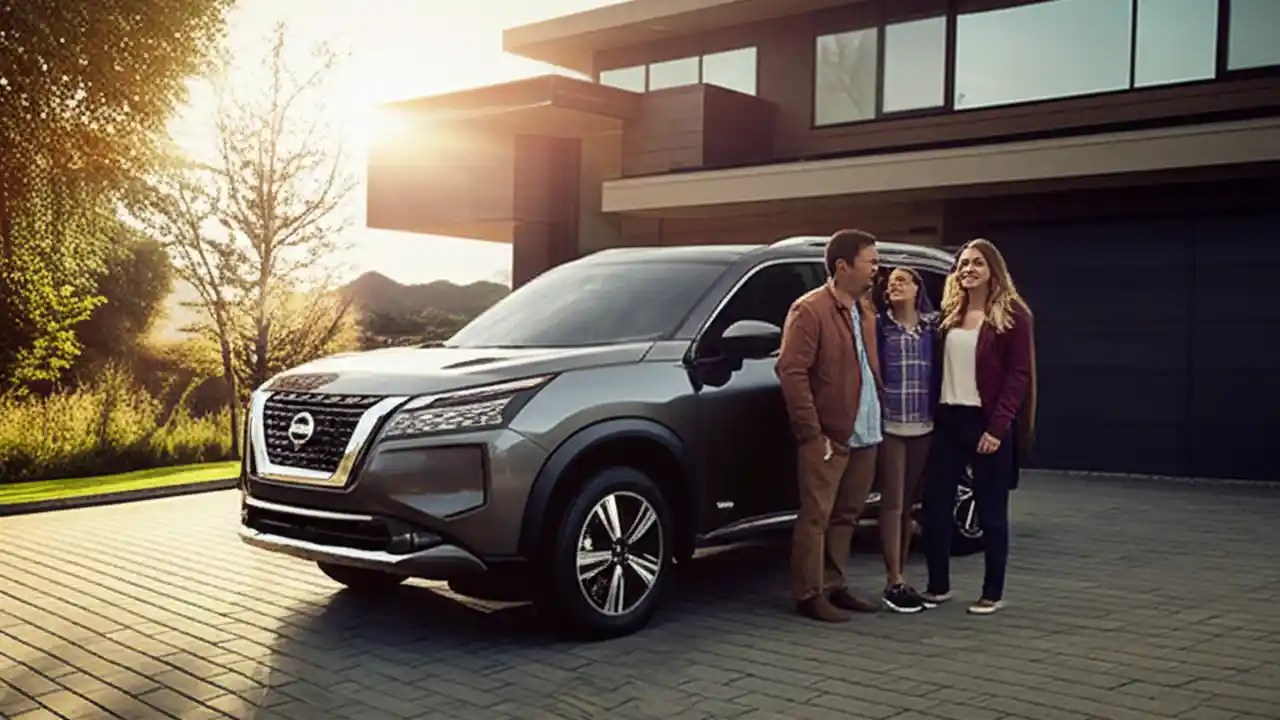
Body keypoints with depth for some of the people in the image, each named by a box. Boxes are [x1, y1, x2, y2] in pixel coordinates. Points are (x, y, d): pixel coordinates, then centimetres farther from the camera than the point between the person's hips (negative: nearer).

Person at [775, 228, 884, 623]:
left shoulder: (866, 310, 13)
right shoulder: (809, 309, -11)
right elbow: (791, 372, -16)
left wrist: (879, 413, 9)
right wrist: (812, 432, -16)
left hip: (864, 434, 8)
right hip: (829, 436, -8)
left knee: (845, 516, 14)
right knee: (816, 516, 0)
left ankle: (833, 586, 24)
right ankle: (809, 594, 8)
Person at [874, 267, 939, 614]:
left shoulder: (932, 325, 7)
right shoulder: (879, 325, -1)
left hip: (923, 425, 3)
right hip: (890, 423, -3)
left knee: (909, 503, 10)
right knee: (892, 503, -2)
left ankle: (899, 577, 19)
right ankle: (895, 582, 1)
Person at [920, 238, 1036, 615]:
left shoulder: (1012, 314, -4)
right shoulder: (949, 314, 12)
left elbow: (1019, 374, -9)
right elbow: (938, 367, 12)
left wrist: (998, 426, -16)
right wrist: (934, 412, 0)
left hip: (988, 423, -5)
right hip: (948, 419, 5)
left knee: (990, 510, 4)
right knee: (935, 502, 6)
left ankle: (993, 593, 15)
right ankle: (938, 585, 20)